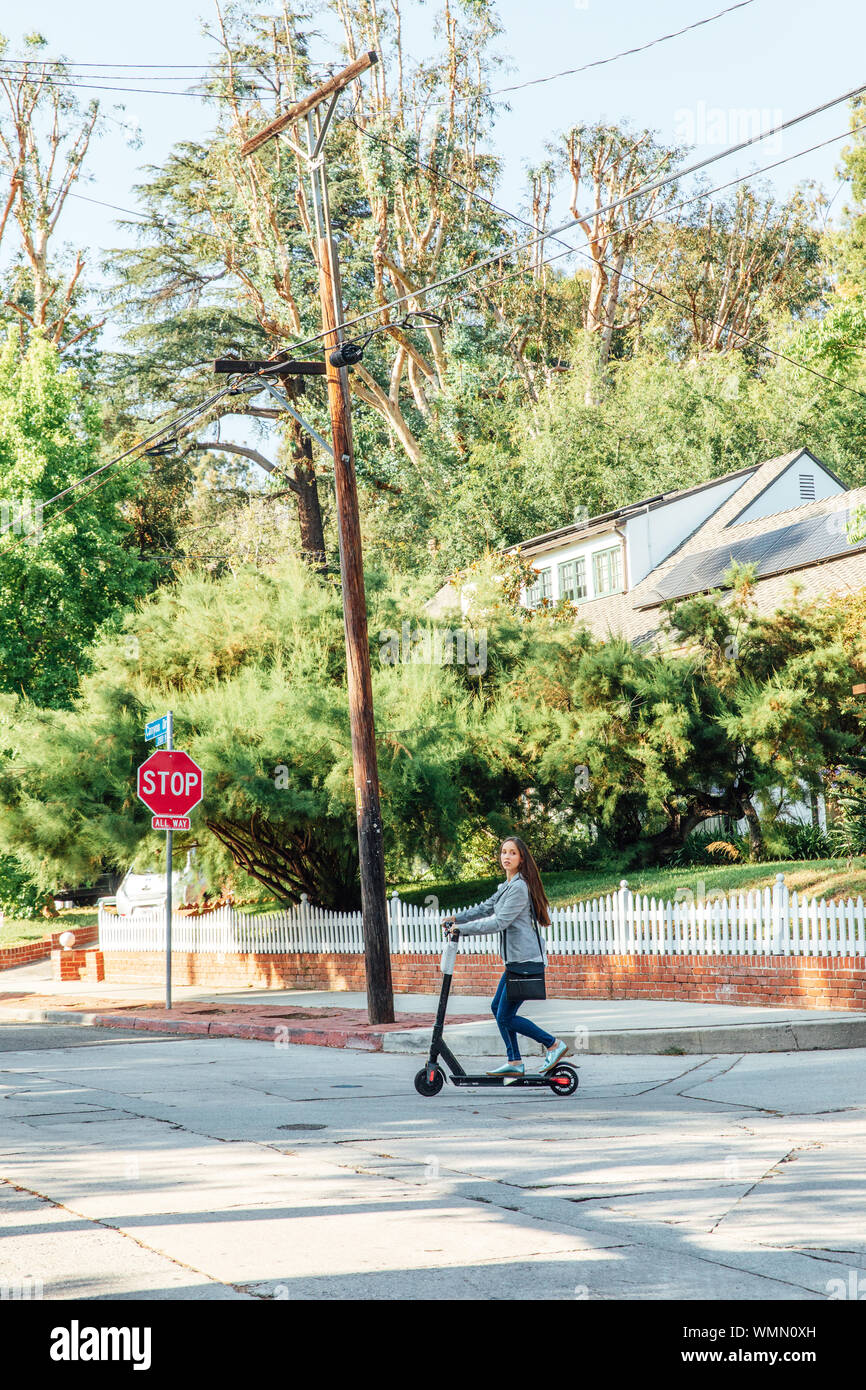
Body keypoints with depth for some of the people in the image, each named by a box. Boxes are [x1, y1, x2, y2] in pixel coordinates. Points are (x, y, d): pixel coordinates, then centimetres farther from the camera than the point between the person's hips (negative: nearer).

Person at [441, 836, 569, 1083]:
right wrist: (456, 918, 13)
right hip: (517, 960, 11)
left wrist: (462, 929, -16)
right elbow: (486, 908, 24)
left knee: (505, 1016, -6)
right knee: (497, 1007, 15)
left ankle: (554, 1045, 2)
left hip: (526, 960, -11)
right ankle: (514, 1063, 19)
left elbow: (499, 922, -21)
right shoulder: (507, 886, 16)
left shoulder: (519, 888, -17)